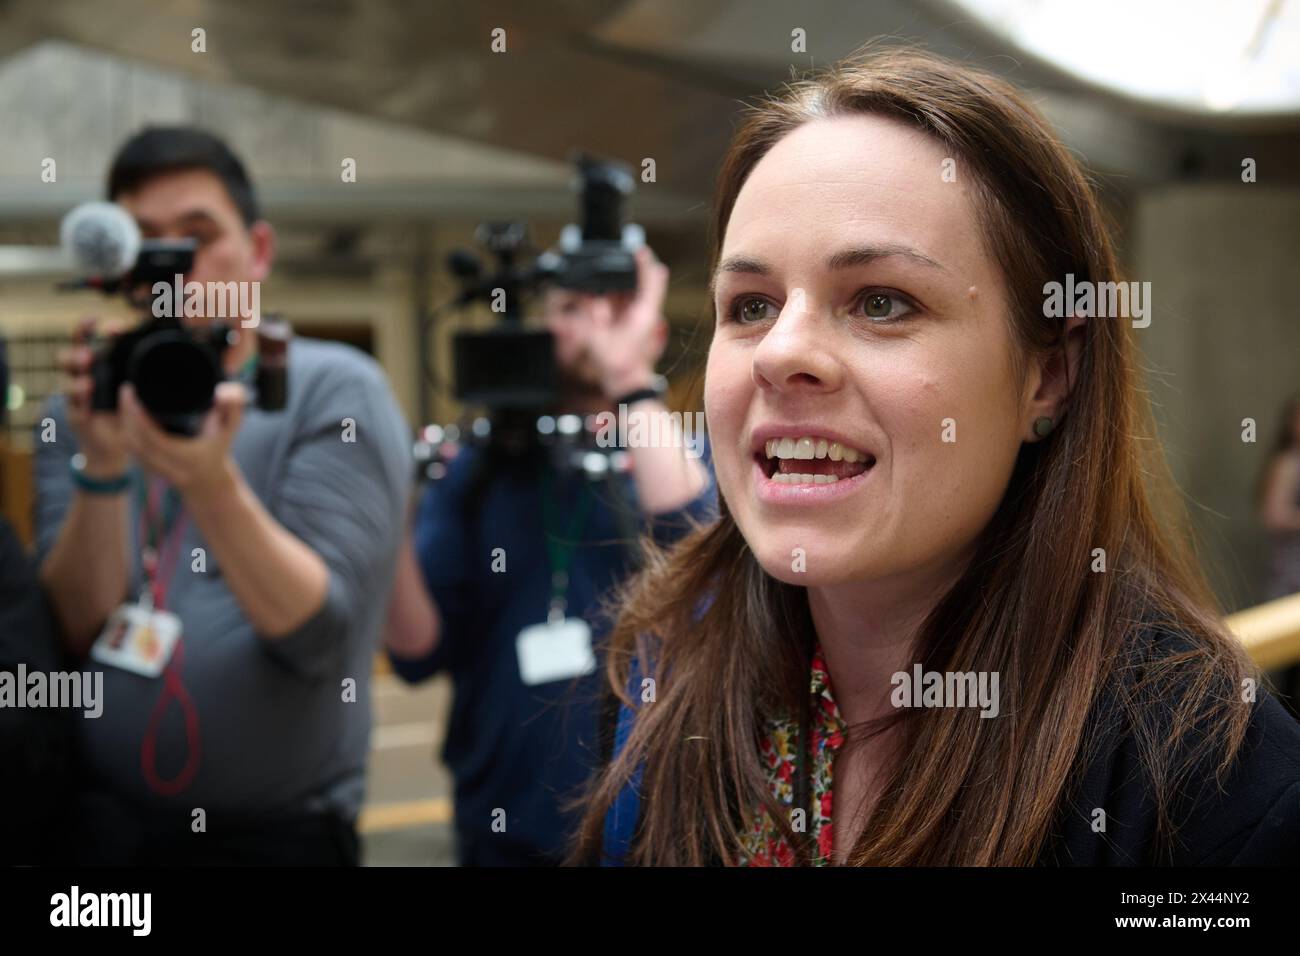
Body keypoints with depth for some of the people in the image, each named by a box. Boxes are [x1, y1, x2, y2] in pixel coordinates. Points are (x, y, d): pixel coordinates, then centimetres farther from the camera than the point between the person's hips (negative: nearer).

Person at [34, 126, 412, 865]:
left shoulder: (336, 389, -6)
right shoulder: (90, 410, 5)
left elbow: (316, 633, -15)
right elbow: (75, 635, -5)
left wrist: (210, 480, -29)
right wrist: (102, 466, -18)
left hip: (278, 834, -2)